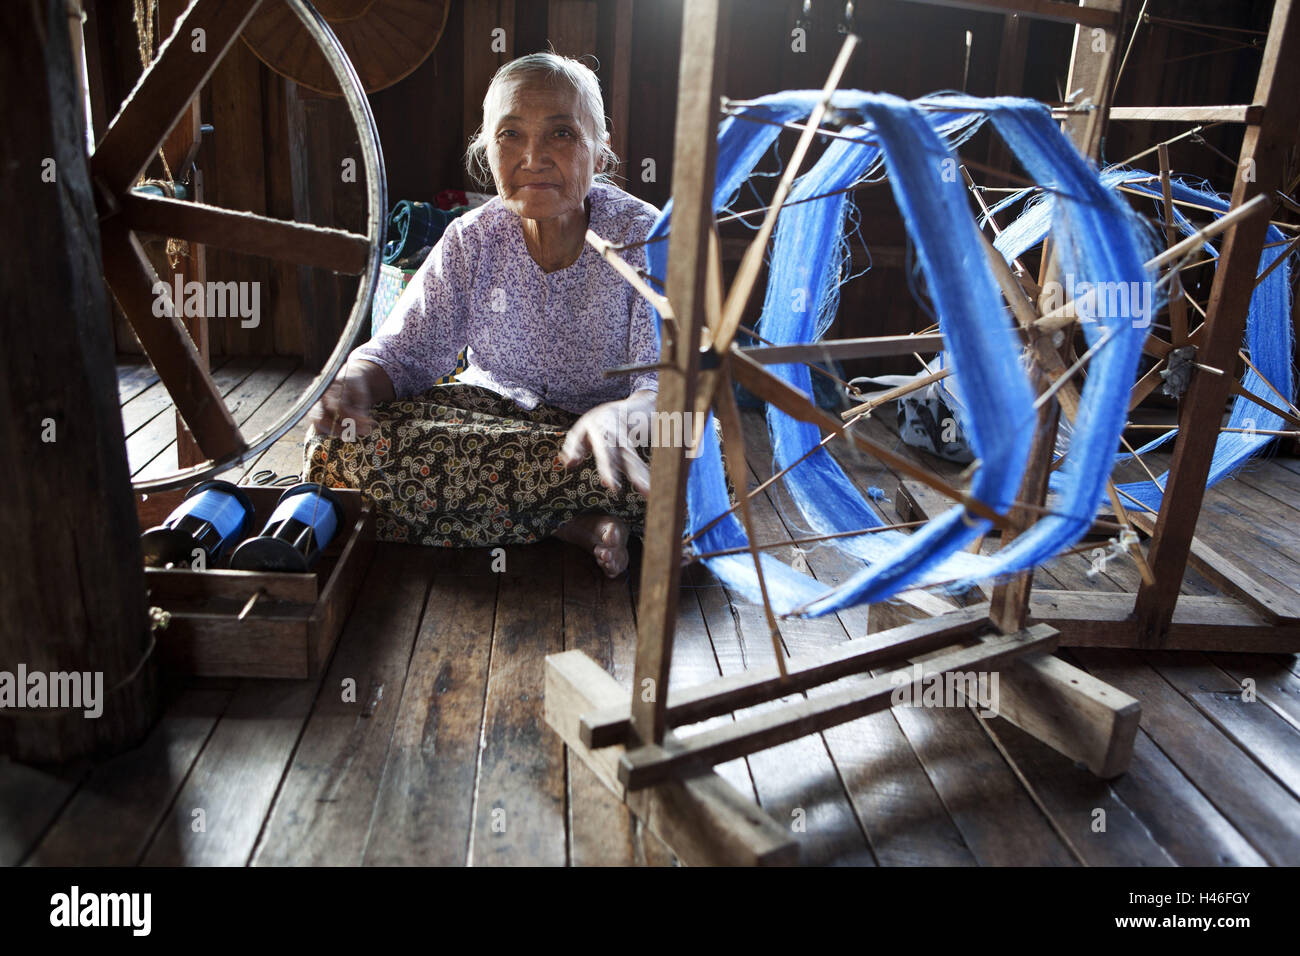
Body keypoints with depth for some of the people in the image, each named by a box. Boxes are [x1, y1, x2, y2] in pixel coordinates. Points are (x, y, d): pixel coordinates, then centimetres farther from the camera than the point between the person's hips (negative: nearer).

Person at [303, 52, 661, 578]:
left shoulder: (643, 237, -12)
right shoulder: (472, 241, -3)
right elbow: (403, 352, -3)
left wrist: (621, 417, -46)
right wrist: (352, 380, -30)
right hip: (496, 411, 4)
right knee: (341, 441, -24)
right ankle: (577, 524, -22)